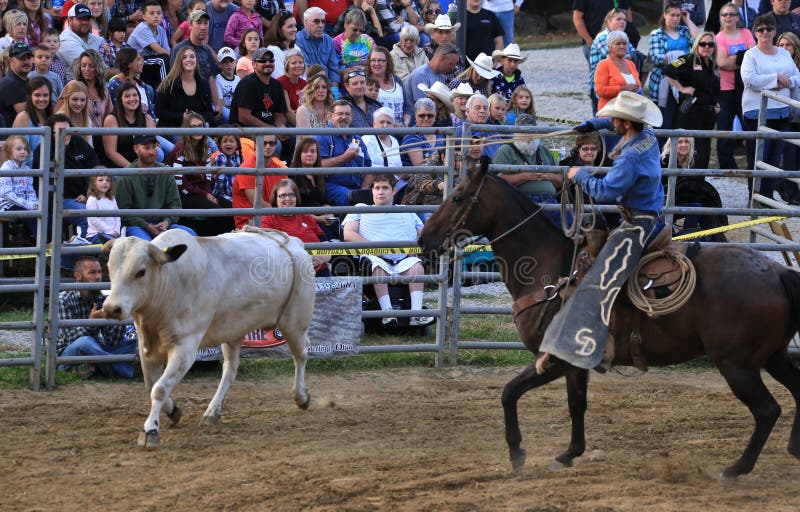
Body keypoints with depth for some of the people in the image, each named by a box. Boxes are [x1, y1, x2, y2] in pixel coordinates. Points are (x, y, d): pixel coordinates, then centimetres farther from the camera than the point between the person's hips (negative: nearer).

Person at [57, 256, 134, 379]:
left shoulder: (101, 300, 3)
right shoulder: (64, 300, -13)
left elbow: (112, 341, -5)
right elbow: (71, 339, -22)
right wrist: (91, 322, -36)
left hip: (92, 352, 6)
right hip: (67, 354, -6)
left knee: (134, 344, -5)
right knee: (84, 342, -38)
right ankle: (128, 370, -24)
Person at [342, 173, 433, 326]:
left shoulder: (407, 212, 32)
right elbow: (349, 235, 9)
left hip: (403, 261, 2)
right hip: (375, 257, -2)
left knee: (416, 265, -32)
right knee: (377, 264, -38)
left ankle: (416, 314, -44)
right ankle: (387, 312, -47)